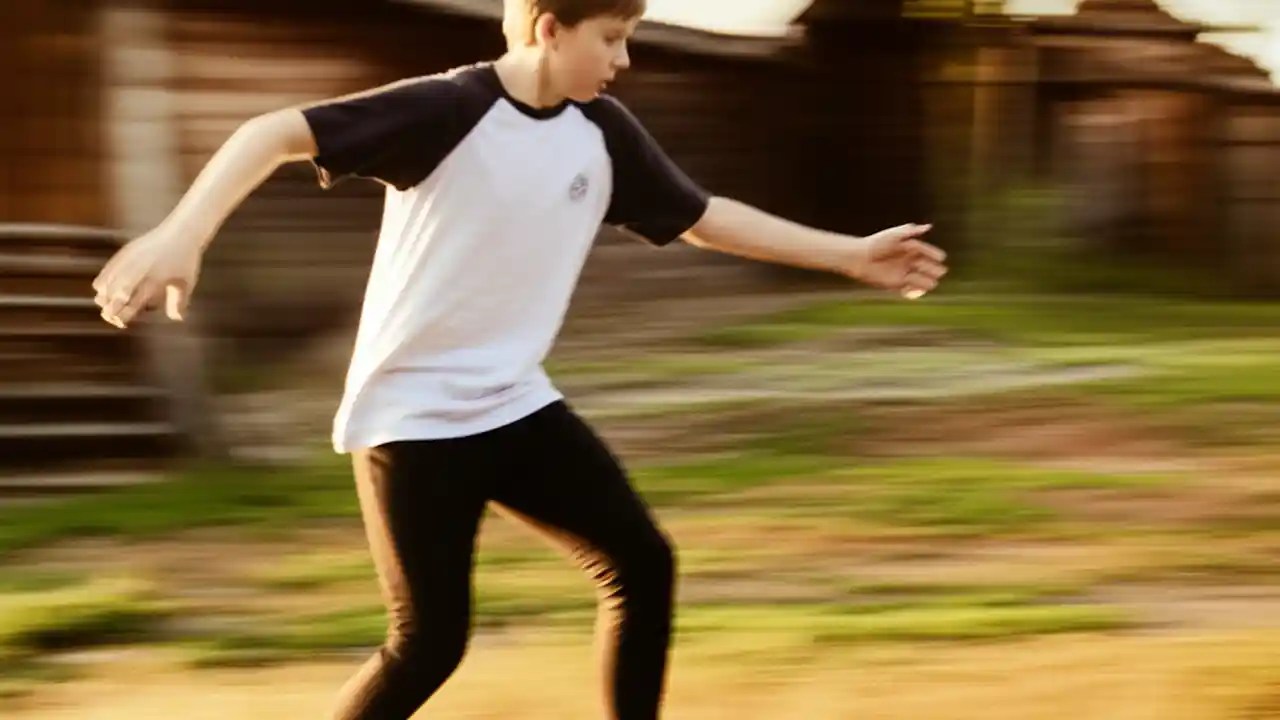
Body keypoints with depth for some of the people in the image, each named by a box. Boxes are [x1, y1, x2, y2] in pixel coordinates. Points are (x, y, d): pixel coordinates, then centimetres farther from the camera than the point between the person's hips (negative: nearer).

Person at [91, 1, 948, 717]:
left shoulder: (604, 133, 1)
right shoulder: (447, 111, -20)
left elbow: (702, 216, 17)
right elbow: (275, 134, -26)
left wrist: (852, 255, 18)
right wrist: (182, 234, -41)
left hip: (516, 404, 7)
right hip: (413, 416, -7)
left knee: (643, 563, 2)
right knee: (430, 643, -7)